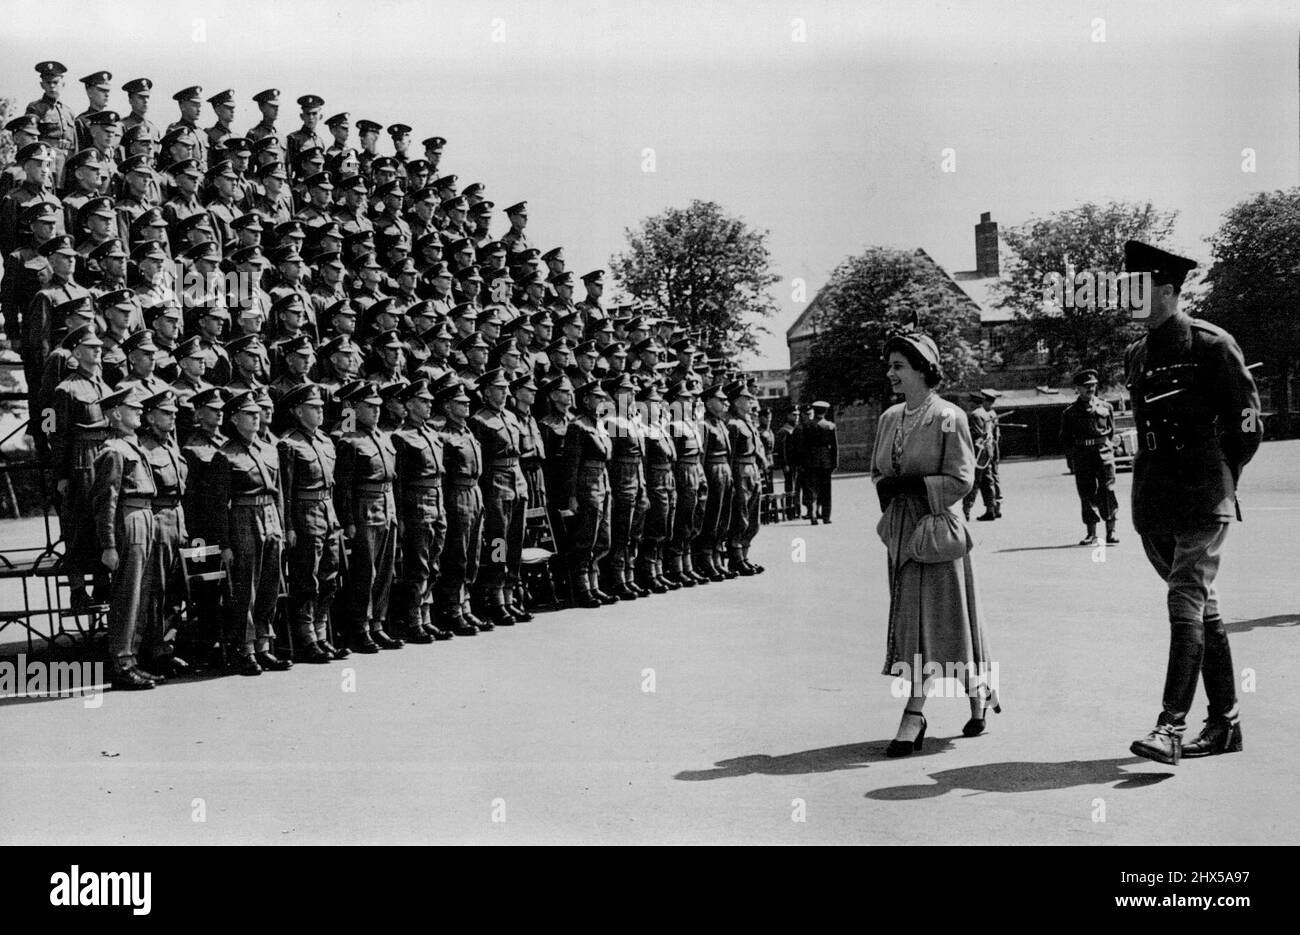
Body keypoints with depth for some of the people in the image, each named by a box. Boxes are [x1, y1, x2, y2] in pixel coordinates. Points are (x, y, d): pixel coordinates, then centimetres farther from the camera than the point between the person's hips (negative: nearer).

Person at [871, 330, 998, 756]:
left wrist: (912, 485, -17)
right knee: (911, 621, 9)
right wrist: (888, 488, -3)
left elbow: (961, 479, -12)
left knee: (927, 621, -6)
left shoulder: (948, 418, -9)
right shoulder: (889, 418, 10)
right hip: (900, 529, 7)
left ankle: (913, 715, -2)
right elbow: (877, 471, 18)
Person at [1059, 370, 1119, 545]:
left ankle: (1111, 532, -1)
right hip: (1082, 457, 0)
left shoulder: (1105, 406, 11)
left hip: (1104, 454, 0)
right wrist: (1071, 457, 2)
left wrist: (1109, 447, 6)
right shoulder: (1070, 412, 8)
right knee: (1087, 494, 1)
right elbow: (1065, 438, 11)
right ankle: (1091, 534, 7)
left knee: (1107, 491, -7)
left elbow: (1112, 431, 17)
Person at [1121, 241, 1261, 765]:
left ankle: (1171, 727, -15)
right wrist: (1153, 482, 15)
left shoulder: (1211, 344, -6)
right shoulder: (1135, 355, 13)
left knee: (1186, 605, -13)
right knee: (1202, 608, 12)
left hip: (1202, 500, -7)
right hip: (1153, 501, 7)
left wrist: (1220, 479, 5)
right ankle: (1225, 722, 20)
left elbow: (1247, 421, -1)